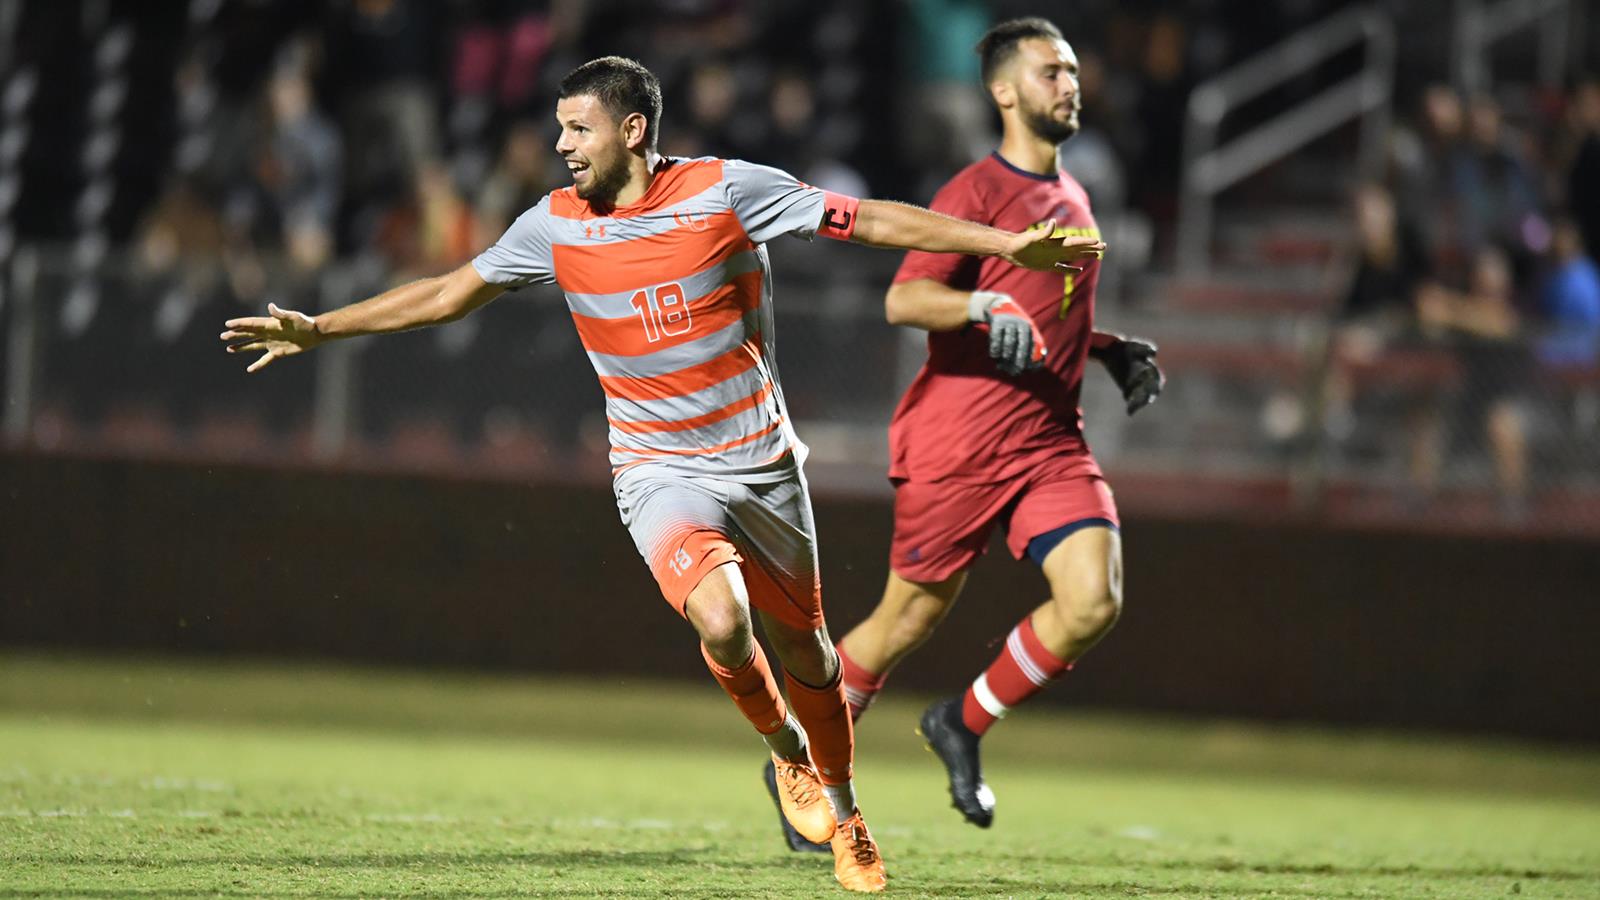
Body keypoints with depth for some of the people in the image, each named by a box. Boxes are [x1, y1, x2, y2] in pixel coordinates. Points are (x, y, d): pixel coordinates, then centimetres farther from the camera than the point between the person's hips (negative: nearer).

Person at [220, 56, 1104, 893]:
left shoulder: (726, 190, -11)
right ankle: (785, 749, 5)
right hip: (662, 472, 0)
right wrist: (316, 328, 8)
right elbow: (449, 293, 10)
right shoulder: (556, 224, -3)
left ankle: (841, 811, 34)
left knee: (803, 650, 9)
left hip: (764, 465, 0)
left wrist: (1009, 244, -13)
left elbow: (872, 220, -8)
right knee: (721, 621, -25)